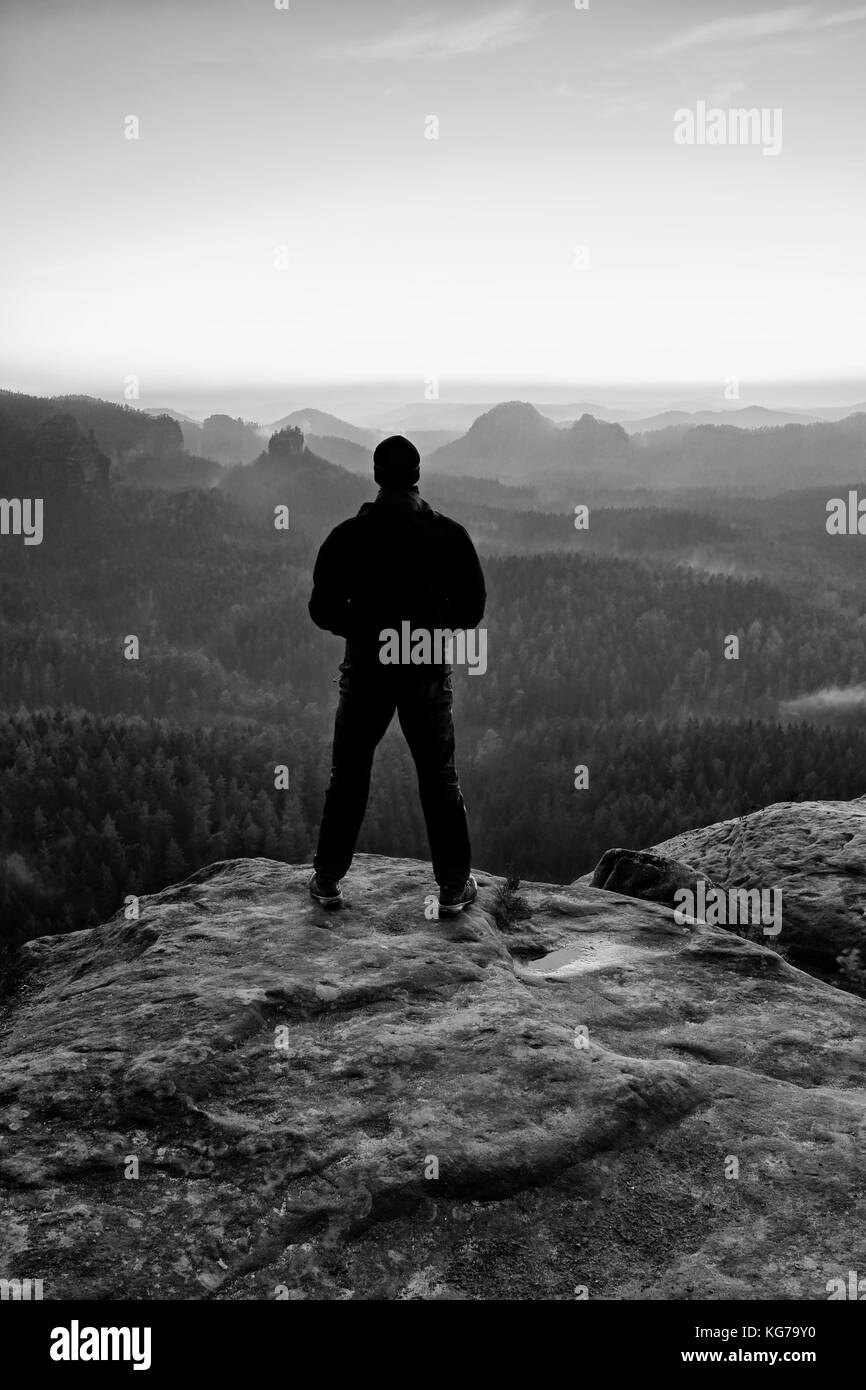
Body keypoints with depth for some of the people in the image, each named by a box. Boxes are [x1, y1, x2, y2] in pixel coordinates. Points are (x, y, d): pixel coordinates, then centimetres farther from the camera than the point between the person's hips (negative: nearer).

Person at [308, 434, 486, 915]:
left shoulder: (348, 536, -6)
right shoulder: (449, 534, -6)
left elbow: (322, 610, -3)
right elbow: (473, 606, -2)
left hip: (366, 669, 0)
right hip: (428, 673, 0)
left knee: (348, 777, 13)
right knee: (440, 778, 9)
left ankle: (328, 880, 20)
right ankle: (454, 888, 14)